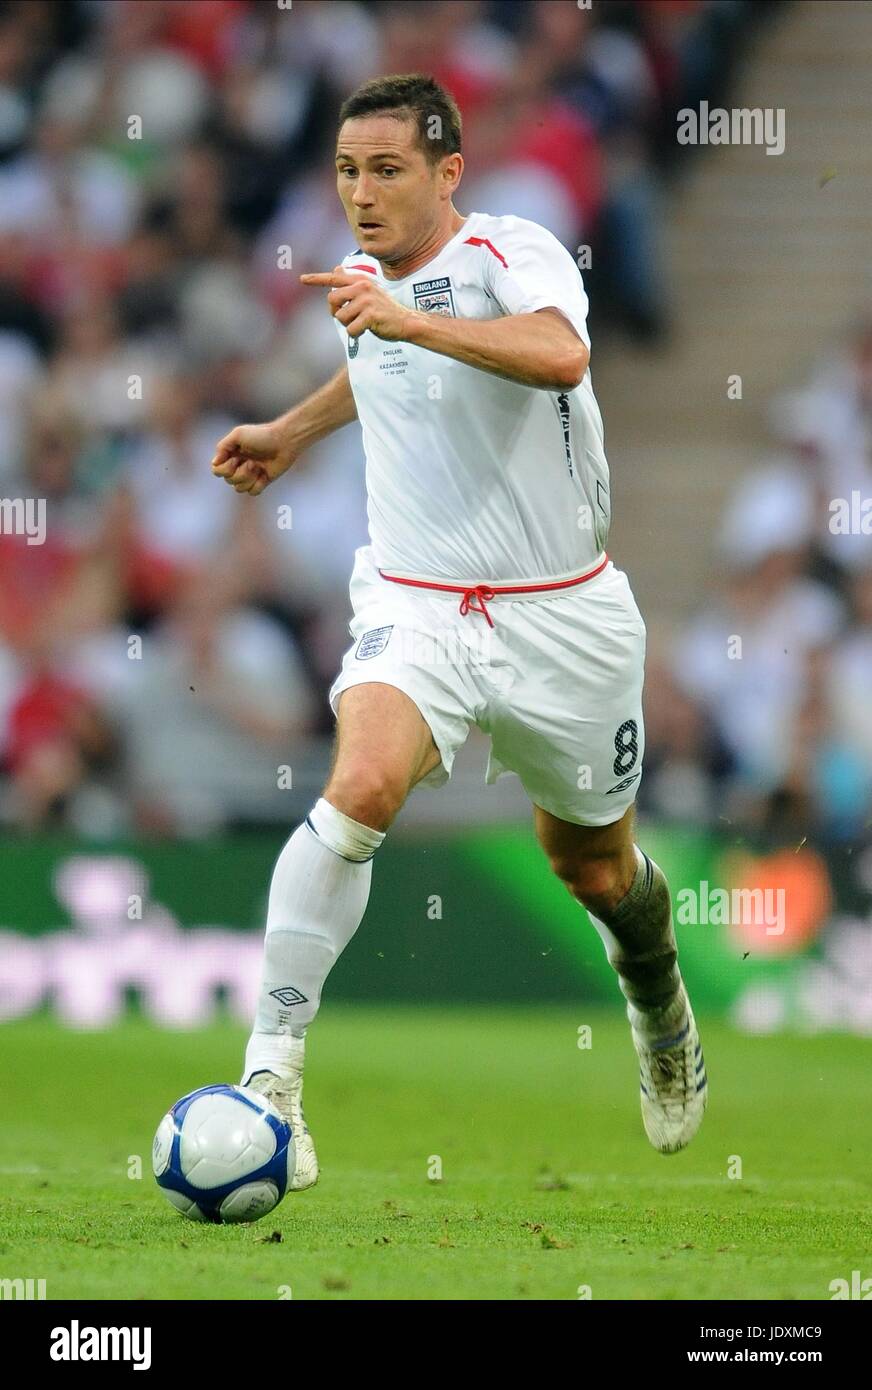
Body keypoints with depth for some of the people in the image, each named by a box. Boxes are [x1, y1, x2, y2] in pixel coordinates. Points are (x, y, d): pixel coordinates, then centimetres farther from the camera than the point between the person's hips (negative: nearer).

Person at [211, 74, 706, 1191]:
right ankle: (272, 1070, -28)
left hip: (563, 617, -2)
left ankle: (659, 1006, 51)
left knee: (593, 868, 15)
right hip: (416, 608, 2)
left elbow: (560, 354, -38)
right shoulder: (361, 278, 6)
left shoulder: (514, 251, -14)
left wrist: (409, 320, -45)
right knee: (361, 785, -28)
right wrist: (296, 430, 30)